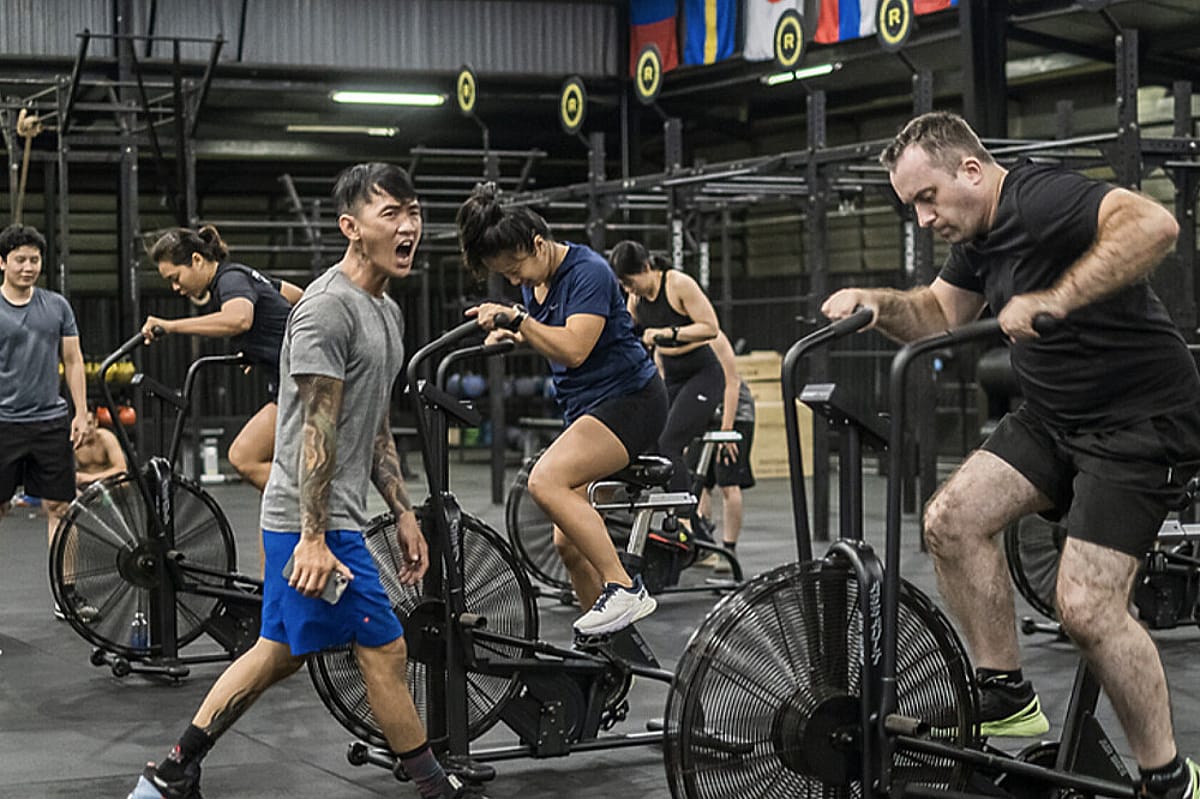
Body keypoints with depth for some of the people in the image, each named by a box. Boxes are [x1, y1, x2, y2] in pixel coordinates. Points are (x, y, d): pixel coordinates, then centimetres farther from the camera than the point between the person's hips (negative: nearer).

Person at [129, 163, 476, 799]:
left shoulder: (387, 311, 15)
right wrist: (314, 539, -23)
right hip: (314, 521, -10)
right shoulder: (328, 307, -16)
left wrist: (405, 514, 18)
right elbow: (316, 433, -20)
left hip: (327, 517, 10)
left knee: (280, 652, 15)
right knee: (385, 651, -2)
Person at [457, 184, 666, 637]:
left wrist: (514, 318, -27)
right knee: (569, 542, 5)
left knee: (545, 482, -29)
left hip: (628, 400, -9)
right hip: (584, 409, 9)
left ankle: (624, 589, -24)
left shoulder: (588, 271, -17)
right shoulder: (534, 282, 8)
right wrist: (510, 334, 5)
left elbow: (573, 349, -27)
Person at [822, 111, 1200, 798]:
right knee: (952, 519, -4)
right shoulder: (979, 234, 9)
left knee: (1086, 606, -15)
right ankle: (1007, 698, 8)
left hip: (1144, 420, -9)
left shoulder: (1041, 199, -22)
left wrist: (1052, 301, -41)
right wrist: (876, 302, -2)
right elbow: (940, 316, 18)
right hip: (1058, 416, 9)